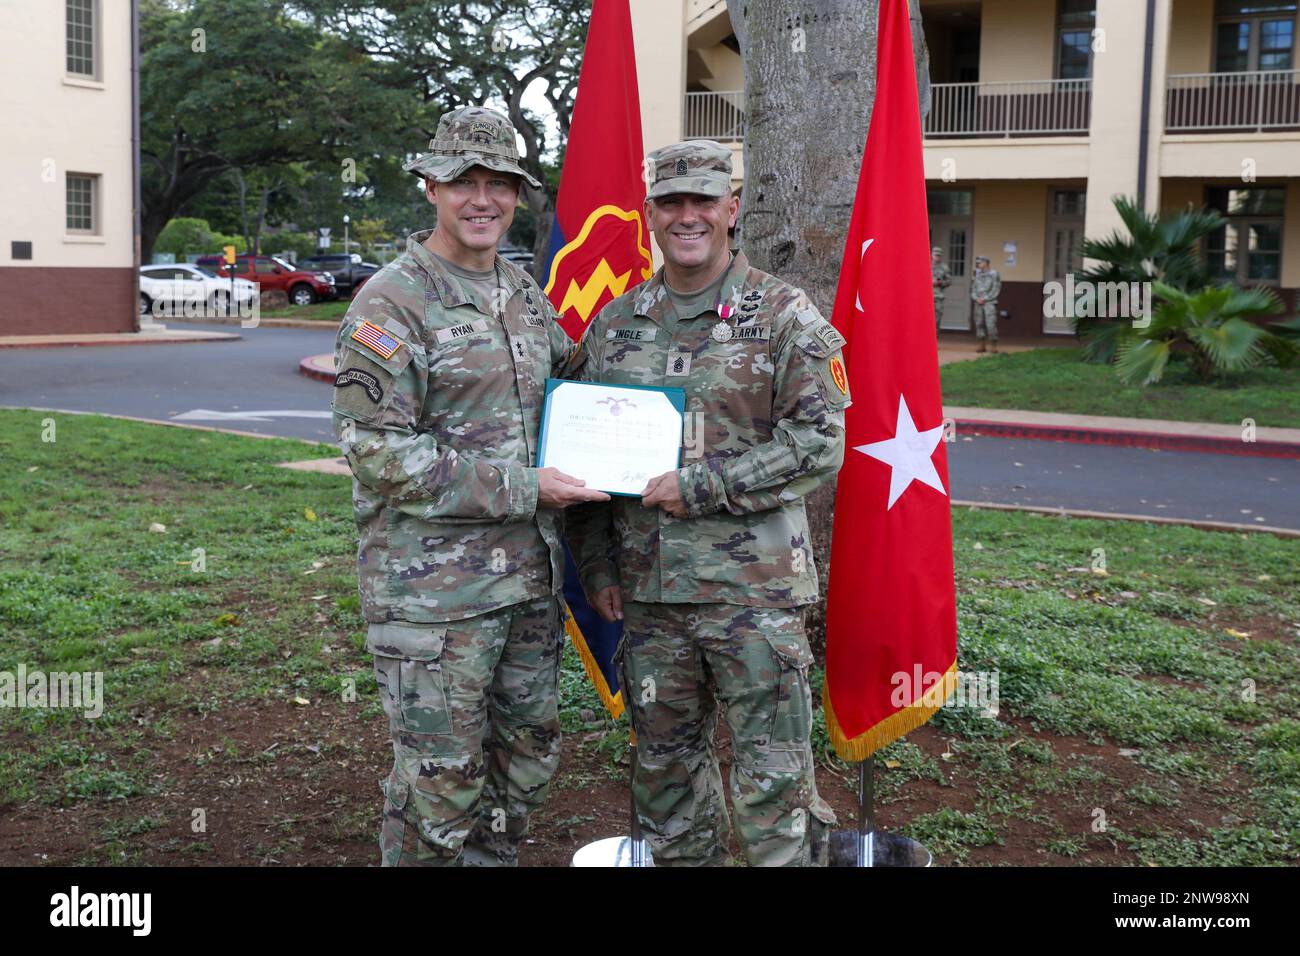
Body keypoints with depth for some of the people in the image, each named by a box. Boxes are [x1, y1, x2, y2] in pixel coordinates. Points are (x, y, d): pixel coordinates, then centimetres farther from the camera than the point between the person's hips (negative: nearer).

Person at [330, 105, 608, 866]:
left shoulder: (525, 295, 11)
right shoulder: (392, 303, -11)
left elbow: (569, 372, 28)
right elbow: (379, 452, -17)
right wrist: (523, 487, -17)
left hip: (529, 576, 7)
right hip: (434, 589, -7)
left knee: (528, 760, 17)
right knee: (441, 779, 2)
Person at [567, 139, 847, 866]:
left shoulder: (785, 317, -3)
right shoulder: (615, 325, 10)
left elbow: (819, 444, -10)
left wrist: (700, 489, -15)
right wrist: (597, 565, 7)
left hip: (754, 586, -4)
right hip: (648, 588, 5)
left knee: (774, 776, -1)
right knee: (667, 764, 16)